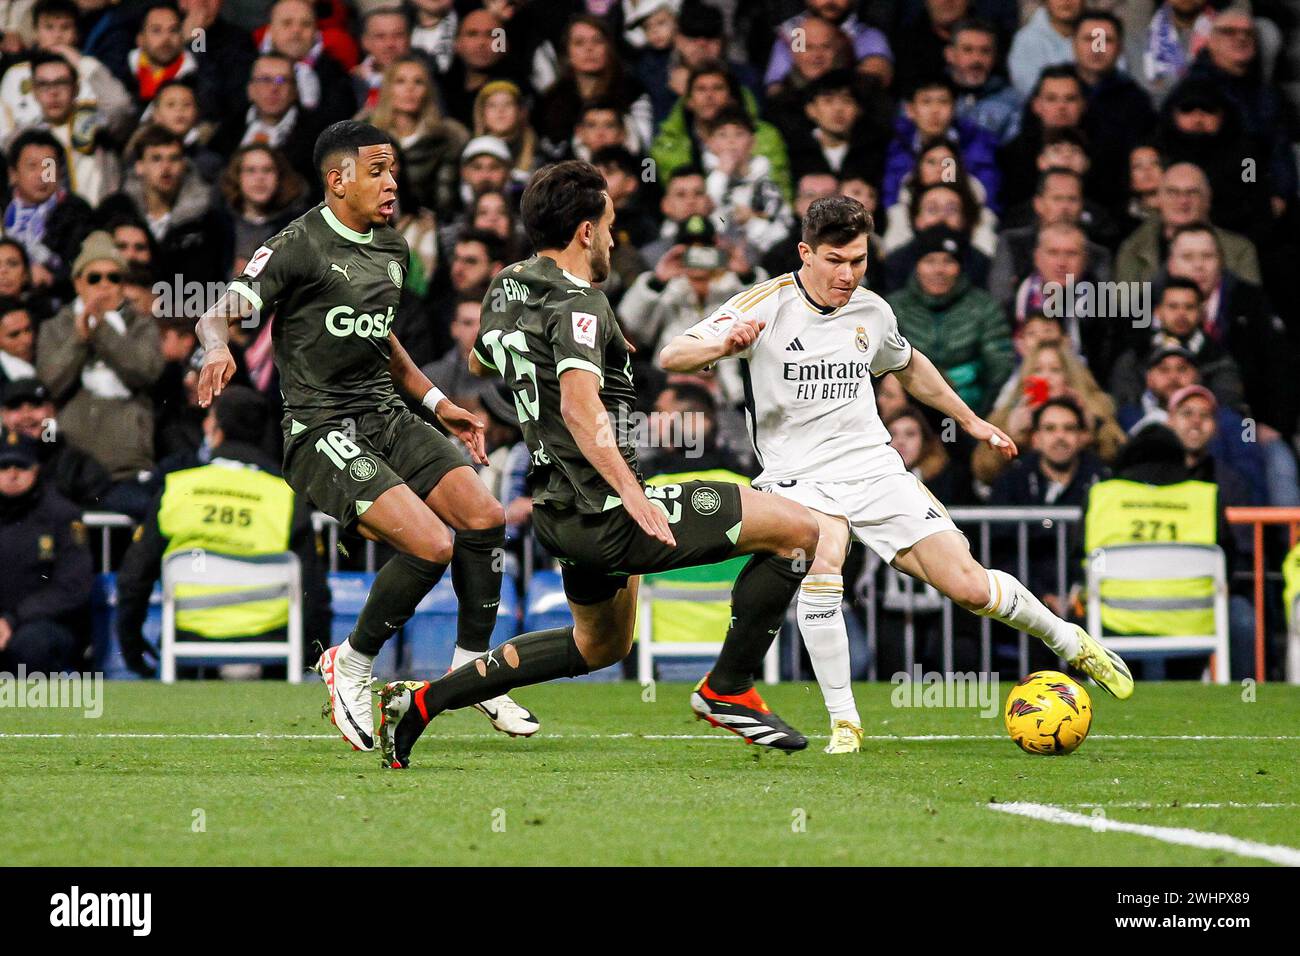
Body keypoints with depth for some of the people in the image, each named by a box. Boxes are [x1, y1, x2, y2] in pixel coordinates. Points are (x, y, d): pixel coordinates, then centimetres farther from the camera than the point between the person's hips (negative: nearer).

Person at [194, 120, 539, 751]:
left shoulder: (392, 248, 14)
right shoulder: (298, 247, -10)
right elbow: (219, 312, -15)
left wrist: (436, 402, 26)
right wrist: (218, 348, -38)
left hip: (386, 415, 8)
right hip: (322, 431, -8)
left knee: (484, 517, -8)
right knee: (431, 544, -22)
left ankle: (471, 671, 9)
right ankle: (350, 669, -1)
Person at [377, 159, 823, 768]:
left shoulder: (506, 289, 10)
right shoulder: (578, 303, -17)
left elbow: (482, 360, 32)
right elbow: (579, 404, -33)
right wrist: (630, 493, -40)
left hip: (558, 508, 10)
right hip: (603, 512, -10)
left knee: (601, 645, 32)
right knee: (797, 529, -9)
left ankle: (423, 700, 24)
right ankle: (728, 689, -1)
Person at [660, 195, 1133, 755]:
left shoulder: (871, 311, 4)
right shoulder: (767, 306, -10)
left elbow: (908, 366, 27)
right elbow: (671, 357, -17)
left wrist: (969, 420, 31)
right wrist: (723, 345, -37)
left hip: (875, 468, 3)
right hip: (799, 477, -3)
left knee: (970, 587, -6)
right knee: (822, 564, -35)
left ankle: (1069, 642, 22)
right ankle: (843, 723, -23)